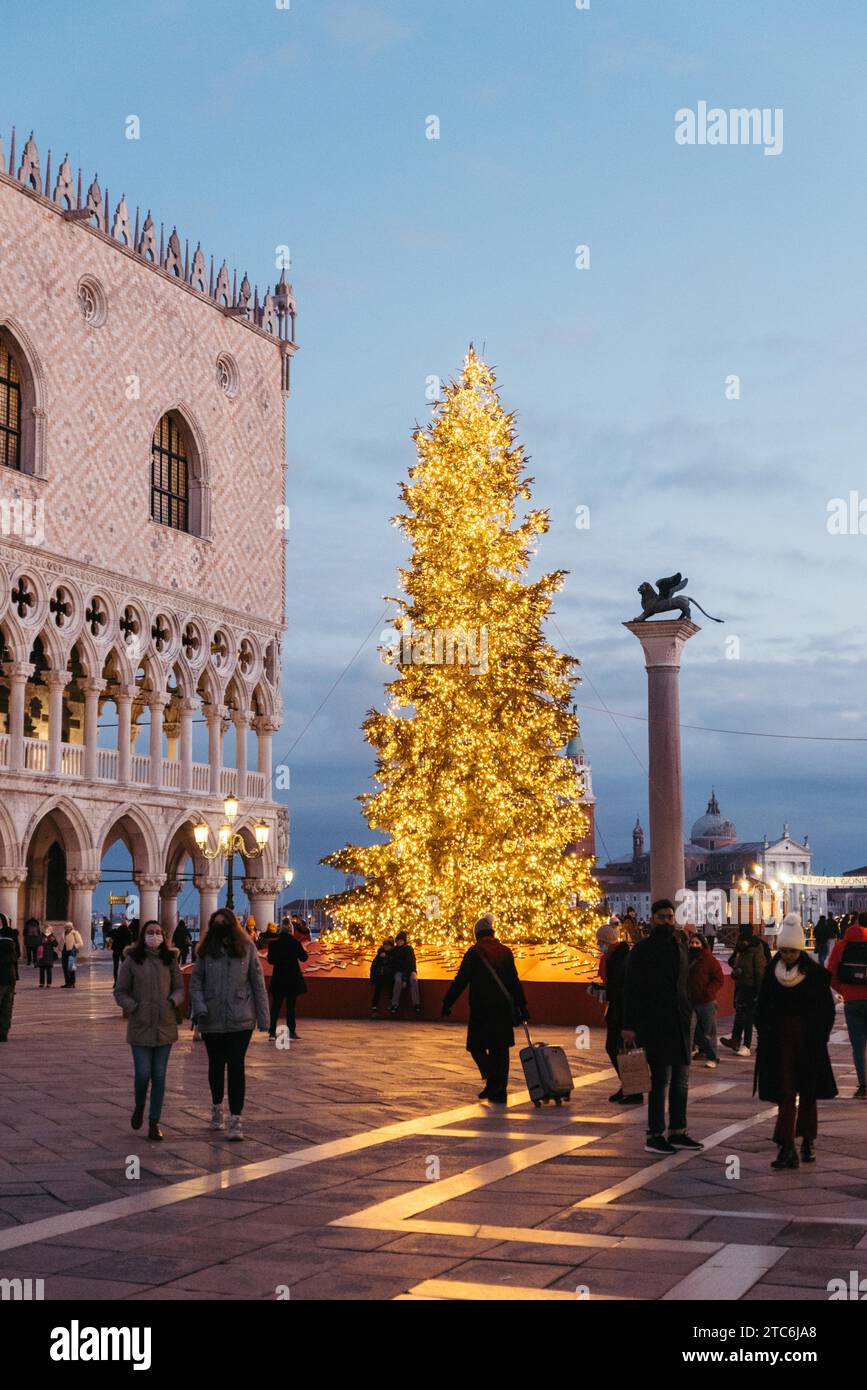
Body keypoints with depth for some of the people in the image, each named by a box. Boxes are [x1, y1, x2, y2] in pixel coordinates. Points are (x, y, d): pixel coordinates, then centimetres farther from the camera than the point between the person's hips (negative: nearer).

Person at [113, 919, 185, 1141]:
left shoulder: (170, 960, 5)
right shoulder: (132, 961, -2)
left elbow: (179, 988, 11)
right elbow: (120, 992, 2)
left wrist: (173, 1001, -8)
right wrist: (134, 1007, -11)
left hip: (165, 1027, 2)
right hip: (140, 1027, -2)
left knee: (159, 1076, 5)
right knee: (142, 1074, -5)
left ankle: (154, 1122, 14)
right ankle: (139, 1106, 27)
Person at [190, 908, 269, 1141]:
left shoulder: (246, 947, -1)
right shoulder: (206, 949, 1)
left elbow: (257, 982, 1)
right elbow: (196, 980, 2)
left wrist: (263, 1016, -2)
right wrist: (198, 1007, -14)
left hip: (240, 1019, -2)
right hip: (212, 1019, 2)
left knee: (236, 1066, -7)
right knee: (216, 1065, 15)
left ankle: (235, 1118, -4)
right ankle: (217, 1107, 37)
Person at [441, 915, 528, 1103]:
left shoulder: (474, 953, -6)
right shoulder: (505, 952, 8)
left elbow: (460, 981, -8)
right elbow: (515, 982, 11)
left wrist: (447, 1003, -2)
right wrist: (521, 1006, 16)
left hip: (482, 1008, -5)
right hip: (504, 1008, 5)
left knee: (476, 1046, 6)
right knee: (500, 1049, 10)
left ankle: (492, 1081, -13)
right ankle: (499, 1092, 10)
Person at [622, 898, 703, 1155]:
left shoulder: (679, 945, 13)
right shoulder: (642, 949, -5)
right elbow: (631, 988, -8)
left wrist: (688, 1014, 10)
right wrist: (629, 1026, -14)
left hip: (681, 1022, 7)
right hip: (655, 1023, -7)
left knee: (681, 1080, 10)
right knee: (661, 1079, -8)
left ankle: (677, 1132, 19)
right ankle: (654, 1136, -3)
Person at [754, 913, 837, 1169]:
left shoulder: (816, 973, -6)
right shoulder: (772, 972, 0)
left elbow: (827, 1009, -2)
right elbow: (762, 1008, 6)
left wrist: (819, 1038, -7)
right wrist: (766, 1036, -2)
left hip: (808, 1041, -1)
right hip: (780, 1040, 1)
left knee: (808, 1092, 10)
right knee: (785, 1092, -4)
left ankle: (808, 1141, 24)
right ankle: (787, 1148, -9)